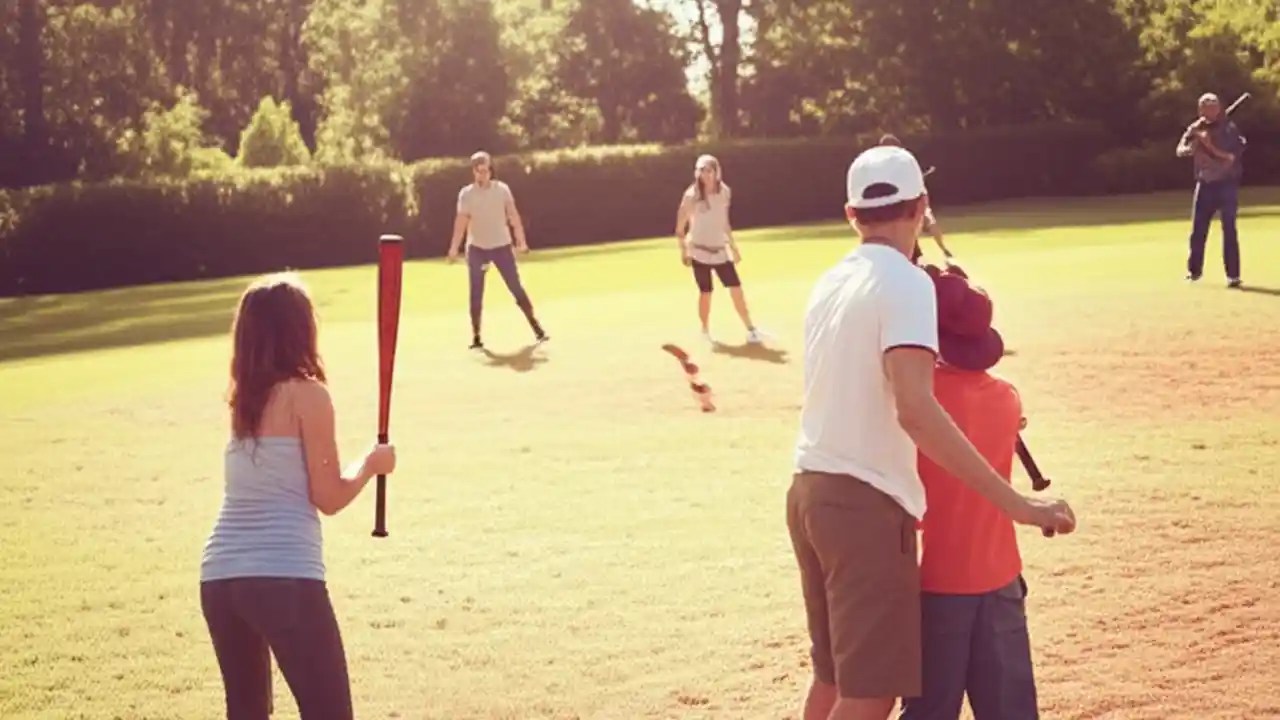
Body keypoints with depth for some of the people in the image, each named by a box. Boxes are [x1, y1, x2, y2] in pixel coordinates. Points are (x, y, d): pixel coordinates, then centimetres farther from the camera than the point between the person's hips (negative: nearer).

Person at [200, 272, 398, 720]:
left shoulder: (242, 397, 14)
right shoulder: (307, 395, -4)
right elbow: (329, 498, -2)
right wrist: (371, 465, 14)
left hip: (218, 577, 7)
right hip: (284, 578, -7)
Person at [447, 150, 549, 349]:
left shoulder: (502, 189, -1)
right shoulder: (466, 193, -4)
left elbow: (513, 216, -6)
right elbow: (461, 222, -14)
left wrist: (521, 240, -17)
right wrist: (454, 248, -26)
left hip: (501, 246, 0)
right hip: (477, 248, 0)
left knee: (516, 287, -1)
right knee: (476, 294, 1)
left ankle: (536, 327, 8)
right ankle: (476, 336, 8)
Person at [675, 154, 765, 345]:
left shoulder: (724, 192, 4)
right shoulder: (691, 196, -10)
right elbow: (680, 227, -5)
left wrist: (733, 247, 16)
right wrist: (684, 251, -9)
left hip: (721, 251, 4)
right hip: (700, 252, -4)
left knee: (736, 289, -2)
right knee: (705, 293, 1)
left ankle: (751, 329, 2)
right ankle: (705, 331, 17)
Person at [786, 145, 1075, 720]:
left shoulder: (830, 283, 12)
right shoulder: (905, 283, -12)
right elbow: (914, 410, -25)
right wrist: (1015, 504, -28)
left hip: (809, 493, 8)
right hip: (866, 502, -8)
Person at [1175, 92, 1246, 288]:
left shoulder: (1230, 130, -7)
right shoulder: (1196, 129, 6)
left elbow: (1232, 156, -16)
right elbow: (1180, 150, -1)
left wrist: (1212, 147, -25)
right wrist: (1190, 149, -23)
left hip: (1226, 184, -4)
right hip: (1205, 184, 4)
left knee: (1229, 230, -6)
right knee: (1198, 229, 7)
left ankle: (1233, 274, -4)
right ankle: (1194, 269, 21)